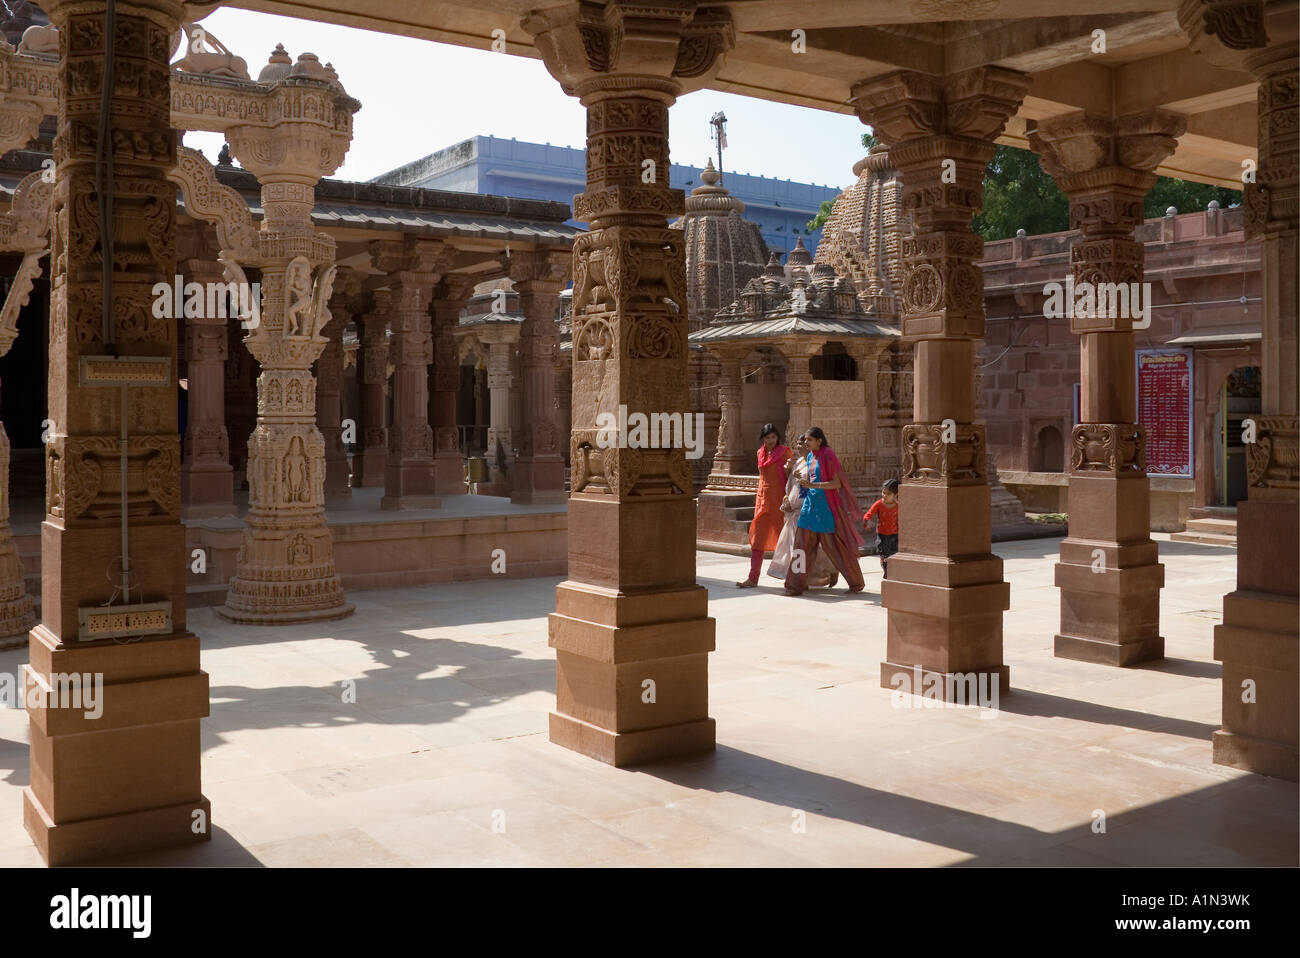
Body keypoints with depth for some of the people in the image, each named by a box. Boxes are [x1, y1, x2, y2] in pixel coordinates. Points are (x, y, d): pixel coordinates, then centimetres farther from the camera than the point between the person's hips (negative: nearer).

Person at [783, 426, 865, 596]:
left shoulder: (827, 456, -12)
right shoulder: (810, 457, 12)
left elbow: (837, 483, -16)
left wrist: (813, 485, -22)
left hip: (825, 505, -7)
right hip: (810, 503, 7)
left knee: (834, 545, 1)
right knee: (803, 544, 1)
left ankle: (856, 583, 18)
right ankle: (796, 585, 3)